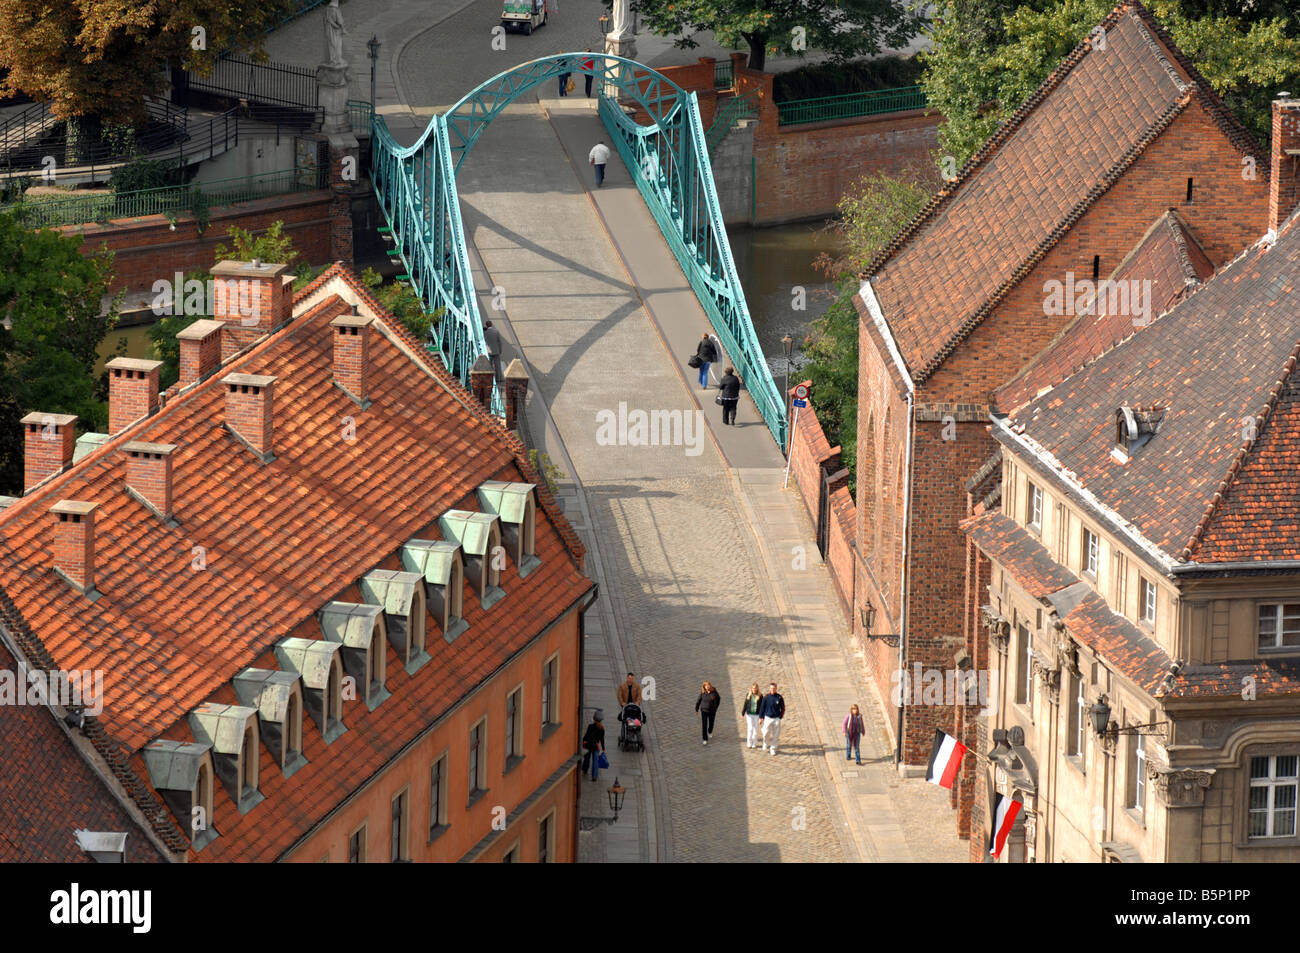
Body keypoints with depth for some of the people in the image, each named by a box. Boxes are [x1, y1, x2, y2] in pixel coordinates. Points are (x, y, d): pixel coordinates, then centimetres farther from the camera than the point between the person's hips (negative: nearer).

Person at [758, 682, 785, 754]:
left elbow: (783, 708, 6)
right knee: (766, 733, -5)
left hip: (776, 718, 1)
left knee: (775, 735, 2)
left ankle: (773, 749, 16)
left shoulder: (779, 697, -3)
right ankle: (765, 744, 25)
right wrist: (761, 717, 0)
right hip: (768, 718, -1)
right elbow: (762, 707, 2)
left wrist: (780, 717, -2)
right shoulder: (766, 697, -4)